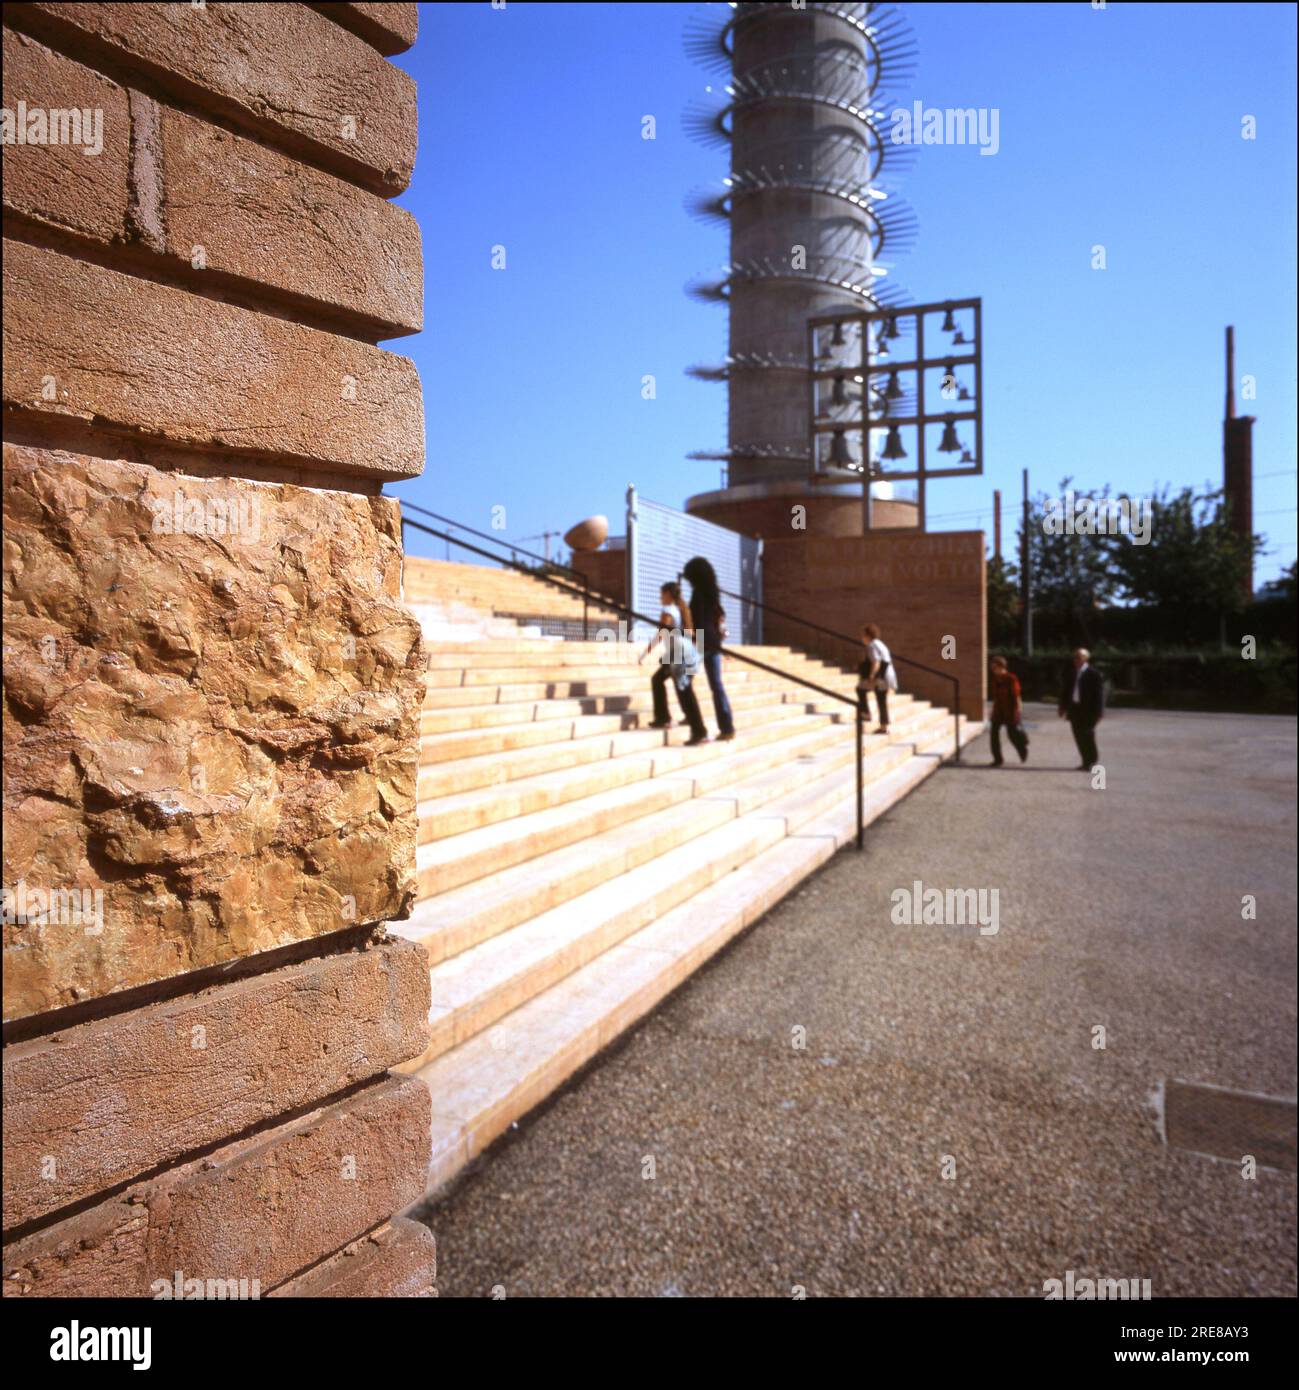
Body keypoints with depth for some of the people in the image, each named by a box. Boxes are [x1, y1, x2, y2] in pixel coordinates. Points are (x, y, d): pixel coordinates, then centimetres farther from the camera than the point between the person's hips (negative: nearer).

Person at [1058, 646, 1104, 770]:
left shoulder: (1094, 674, -8)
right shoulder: (1071, 674, 11)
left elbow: (1099, 693, -9)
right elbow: (1065, 691, 16)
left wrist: (1098, 711, -12)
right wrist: (1063, 708, 13)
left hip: (1087, 709, -6)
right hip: (1074, 708, 6)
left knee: (1088, 736, -2)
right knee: (1079, 737, 7)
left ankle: (1092, 761, 12)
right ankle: (1086, 761, 16)